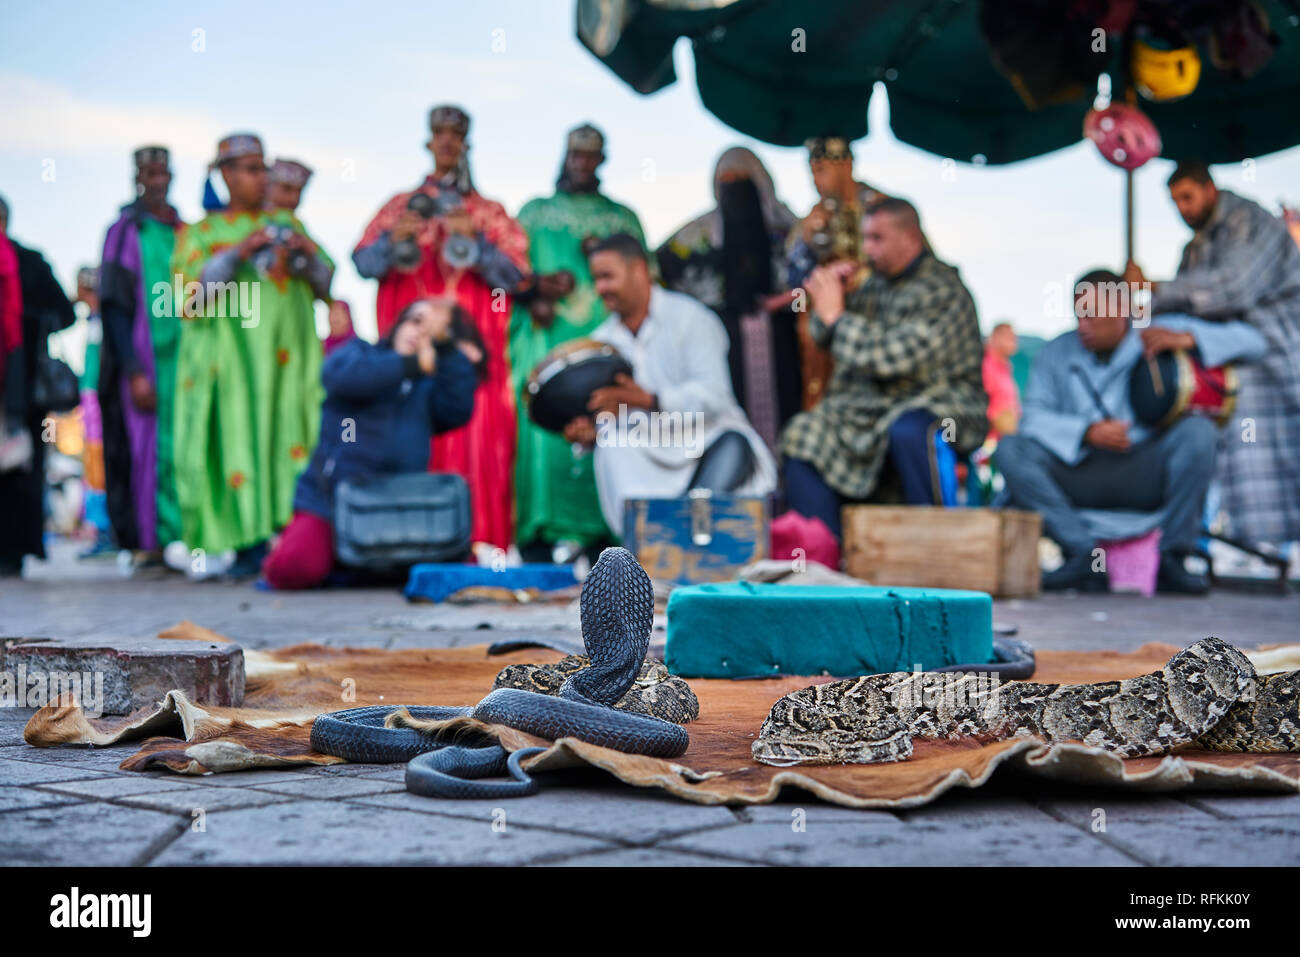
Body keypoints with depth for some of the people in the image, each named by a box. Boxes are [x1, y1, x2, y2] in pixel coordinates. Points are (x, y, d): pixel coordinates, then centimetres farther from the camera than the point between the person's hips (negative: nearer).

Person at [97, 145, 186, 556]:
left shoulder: (184, 231, 15)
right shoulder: (125, 232, -1)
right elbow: (115, 306, -7)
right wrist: (134, 372, -15)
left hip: (183, 358, 5)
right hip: (143, 363, -5)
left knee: (182, 449, 1)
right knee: (144, 450, -6)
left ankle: (180, 538, 6)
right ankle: (145, 544, -2)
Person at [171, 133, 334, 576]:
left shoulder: (286, 224, 20)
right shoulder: (202, 232, 12)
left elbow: (326, 285, 15)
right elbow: (189, 297, -3)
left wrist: (307, 255, -5)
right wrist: (237, 254, -13)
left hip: (288, 355, 3)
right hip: (231, 354, -2)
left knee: (291, 435, -8)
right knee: (239, 436, -12)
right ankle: (249, 542, -12)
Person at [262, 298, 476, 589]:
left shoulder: (428, 386, 18)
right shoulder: (359, 352, 11)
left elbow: (458, 410, -5)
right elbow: (343, 375, -14)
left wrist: (444, 345, -9)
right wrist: (413, 364, -15)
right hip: (329, 501, -4)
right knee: (293, 567, -28)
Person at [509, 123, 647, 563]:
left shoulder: (623, 217, 21)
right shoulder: (535, 212, 20)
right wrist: (535, 290, -9)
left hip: (607, 338, 1)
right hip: (546, 337, 0)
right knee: (544, 427, -12)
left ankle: (600, 535, -10)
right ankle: (542, 538, -11)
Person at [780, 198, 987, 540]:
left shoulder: (942, 291, -11)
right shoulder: (876, 283, 12)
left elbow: (893, 357, -23)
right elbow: (822, 337, 21)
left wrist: (837, 315, -14)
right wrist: (828, 294, 0)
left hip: (938, 404, -7)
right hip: (870, 407, 7)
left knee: (907, 431, -39)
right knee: (803, 435, -14)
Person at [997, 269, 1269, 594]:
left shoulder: (1158, 336, 4)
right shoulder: (1057, 353, 9)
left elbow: (1250, 341, 0)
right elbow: (1033, 416, -2)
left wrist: (1188, 338, -17)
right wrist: (1087, 431, -19)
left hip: (1144, 479, -1)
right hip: (1079, 476, 1)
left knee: (1197, 430, -29)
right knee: (1010, 449, -22)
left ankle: (1170, 557, -20)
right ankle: (1083, 552, -30)